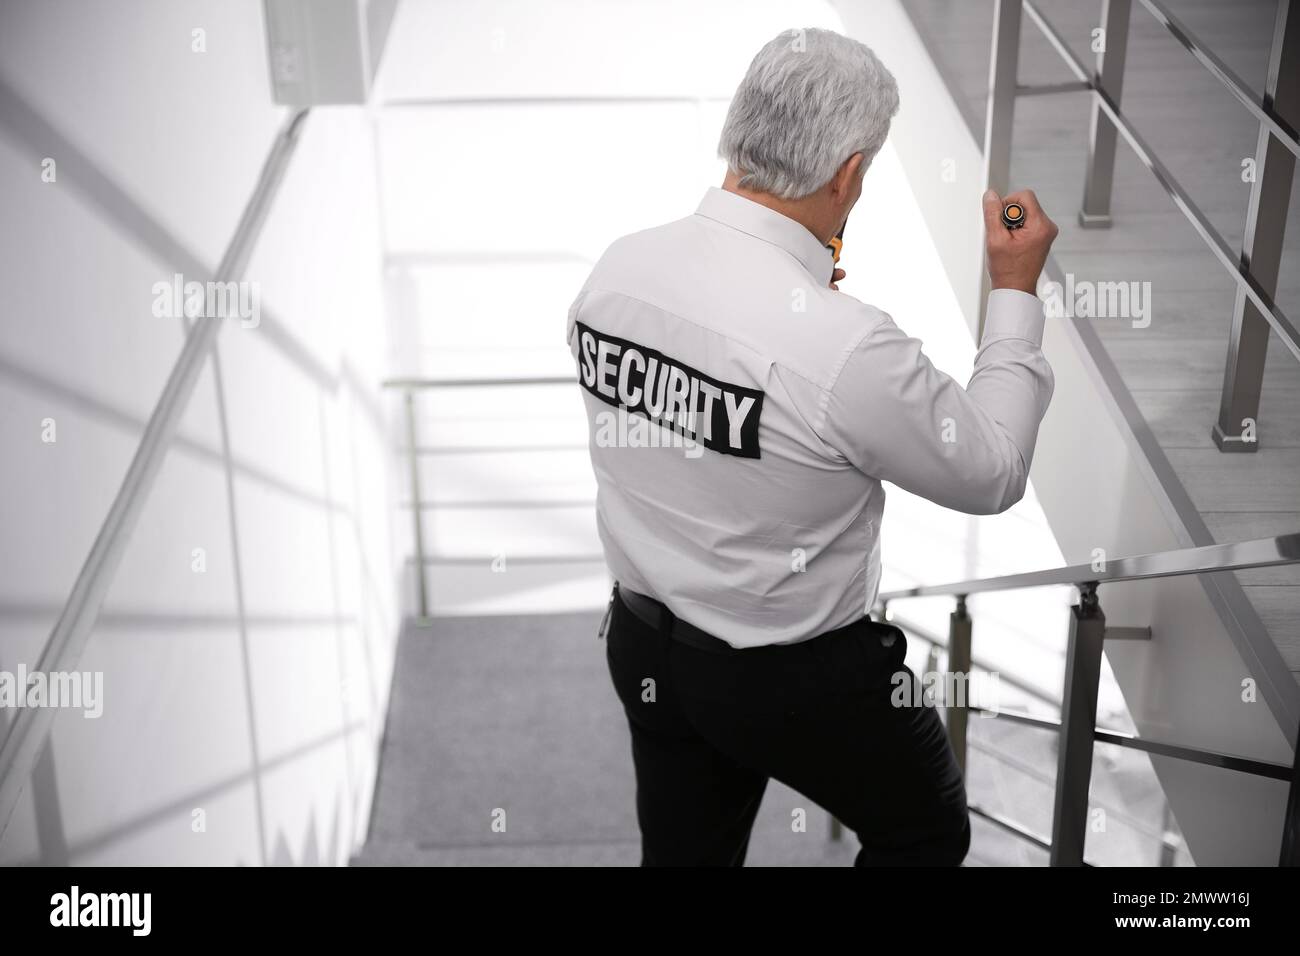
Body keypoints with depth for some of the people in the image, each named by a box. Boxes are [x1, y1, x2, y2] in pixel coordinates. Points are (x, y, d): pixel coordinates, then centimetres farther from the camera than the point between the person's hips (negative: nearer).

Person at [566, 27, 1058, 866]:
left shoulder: (618, 266, -11)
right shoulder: (845, 345, -31)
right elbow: (990, 474, -13)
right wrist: (1016, 296, -4)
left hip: (644, 648, 6)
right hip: (799, 682, -6)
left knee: (685, 853, 25)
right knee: (926, 837, 23)